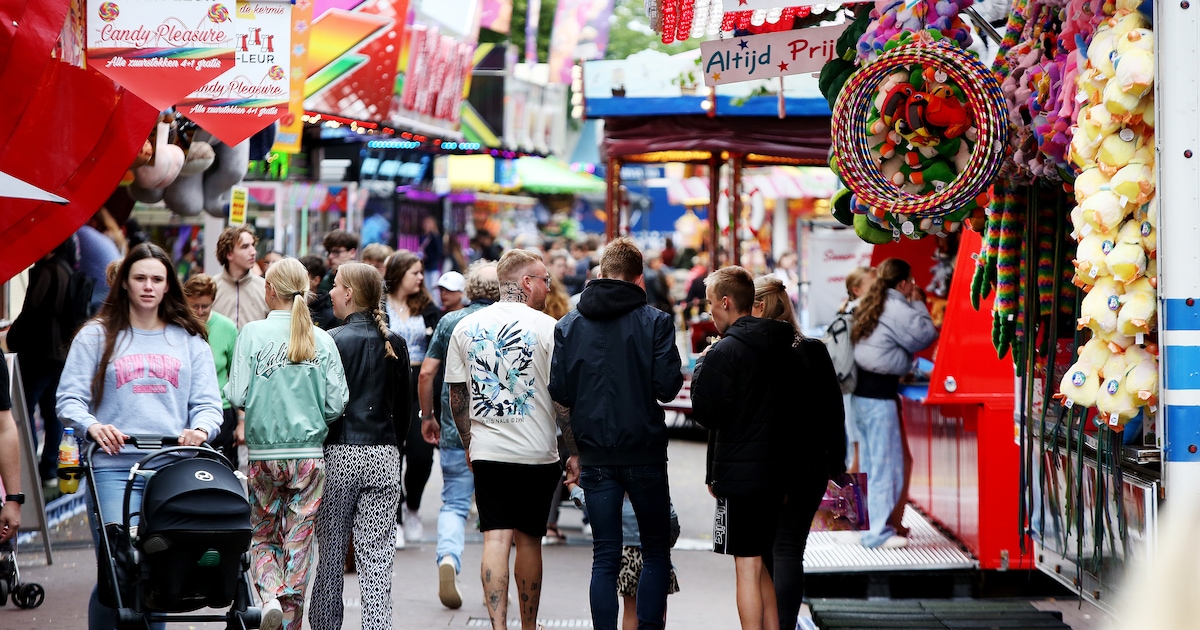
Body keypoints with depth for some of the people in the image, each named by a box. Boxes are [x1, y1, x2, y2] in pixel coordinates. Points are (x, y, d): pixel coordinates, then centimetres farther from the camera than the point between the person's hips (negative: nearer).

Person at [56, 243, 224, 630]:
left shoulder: (189, 340, 16)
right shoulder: (96, 337, 10)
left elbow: (207, 402, 11)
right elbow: (69, 399, 4)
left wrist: (201, 428, -11)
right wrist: (92, 427, -16)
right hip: (115, 467, -2)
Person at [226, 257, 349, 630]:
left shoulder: (253, 333, -6)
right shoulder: (321, 340, -2)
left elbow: (237, 396, -10)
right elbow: (336, 404, -4)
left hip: (263, 453, -1)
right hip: (309, 454, 1)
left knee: (263, 536, 15)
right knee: (298, 541, 8)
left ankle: (269, 597, -9)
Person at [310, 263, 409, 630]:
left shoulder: (332, 341, -8)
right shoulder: (394, 344, 4)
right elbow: (403, 408, 11)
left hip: (338, 454, -3)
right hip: (384, 454, 3)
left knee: (330, 552, 9)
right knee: (378, 555, 2)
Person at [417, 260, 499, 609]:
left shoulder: (449, 322, 2)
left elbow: (426, 373, 1)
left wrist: (427, 416, 13)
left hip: (455, 431, 1)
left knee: (454, 503, 6)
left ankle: (448, 557, -21)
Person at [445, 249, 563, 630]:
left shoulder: (466, 327, 5)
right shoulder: (547, 327, -6)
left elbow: (456, 393, 10)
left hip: (487, 453, 2)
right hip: (537, 453, -2)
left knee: (496, 538, -1)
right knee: (528, 540, 9)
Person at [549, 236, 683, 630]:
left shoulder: (569, 325, 2)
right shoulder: (655, 321, -7)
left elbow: (559, 392, -2)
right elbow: (667, 387, -12)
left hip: (595, 454, 2)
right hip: (644, 451, -2)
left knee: (605, 557, 5)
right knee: (656, 552, 10)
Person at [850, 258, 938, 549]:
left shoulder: (871, 306, 15)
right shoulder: (898, 309, -13)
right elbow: (923, 337, -10)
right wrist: (919, 305, 2)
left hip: (862, 391, 10)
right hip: (880, 394, -10)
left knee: (871, 461, 16)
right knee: (886, 462, -5)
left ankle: (871, 522, 24)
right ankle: (879, 532, -4)